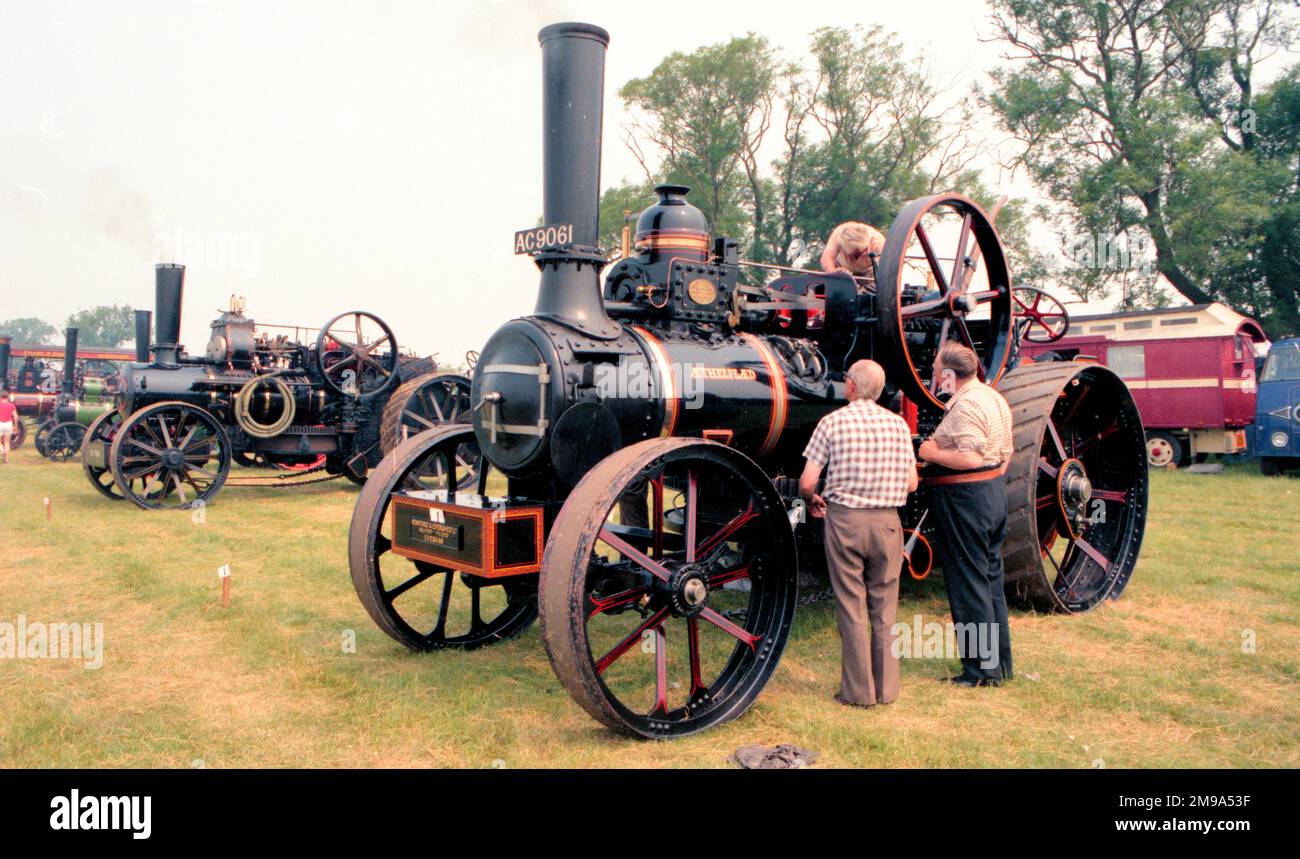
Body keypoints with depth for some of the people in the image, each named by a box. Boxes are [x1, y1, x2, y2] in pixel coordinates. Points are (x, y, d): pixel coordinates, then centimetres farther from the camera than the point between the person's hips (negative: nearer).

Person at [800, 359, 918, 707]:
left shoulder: (833, 422, -6)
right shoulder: (898, 424, 3)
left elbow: (806, 482, -9)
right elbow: (911, 483, 6)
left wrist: (811, 502, 13)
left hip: (844, 520, -3)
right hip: (887, 521, 3)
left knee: (851, 607, 5)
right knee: (884, 609, 12)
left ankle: (858, 690, 11)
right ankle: (886, 688, 19)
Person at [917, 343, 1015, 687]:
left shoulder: (965, 405, -18)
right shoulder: (994, 398, 12)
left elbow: (970, 458, -27)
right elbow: (1006, 452, 17)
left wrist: (933, 453, -13)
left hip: (965, 498, -10)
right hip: (994, 492, 10)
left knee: (969, 584, -1)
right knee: (992, 579, 16)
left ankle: (981, 670, 6)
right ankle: (1000, 663, 26)